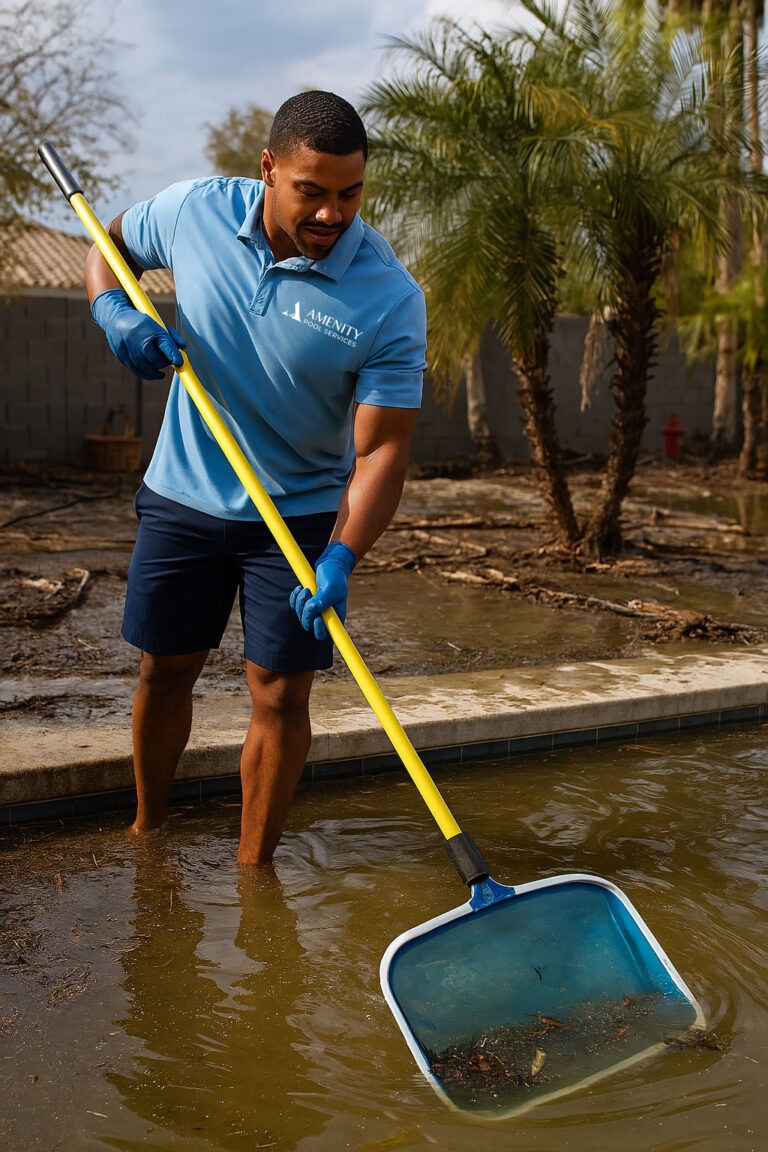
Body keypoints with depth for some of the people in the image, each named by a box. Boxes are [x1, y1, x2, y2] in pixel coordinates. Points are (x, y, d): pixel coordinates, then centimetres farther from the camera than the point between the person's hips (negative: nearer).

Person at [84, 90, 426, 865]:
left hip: (302, 516, -2)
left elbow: (382, 448, -20)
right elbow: (107, 244, 10)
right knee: (164, 670, 13)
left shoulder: (390, 300, -20)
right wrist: (114, 309, -13)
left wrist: (340, 559, -33)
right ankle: (146, 830, 36)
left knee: (280, 694, -2)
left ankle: (253, 872, 15)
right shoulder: (195, 212, -10)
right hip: (182, 497, 3)